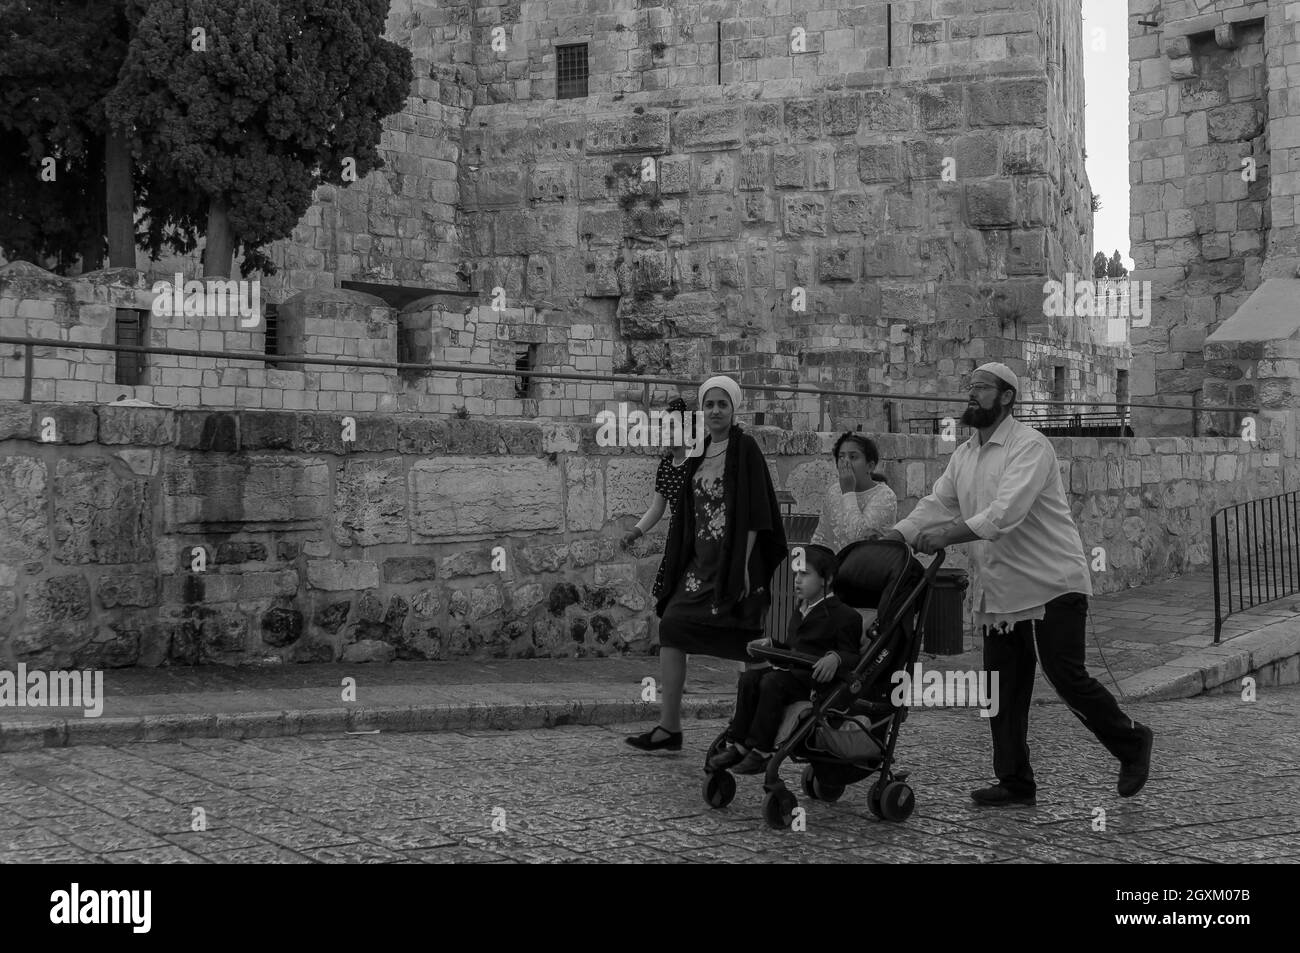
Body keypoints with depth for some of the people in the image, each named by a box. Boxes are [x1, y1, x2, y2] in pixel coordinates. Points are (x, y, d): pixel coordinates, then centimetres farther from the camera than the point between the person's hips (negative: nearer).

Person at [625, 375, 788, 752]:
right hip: (701, 559, 7)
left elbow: (753, 512, -11)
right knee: (672, 626, -3)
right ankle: (669, 727, 1)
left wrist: (744, 565, -17)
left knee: (746, 645, -4)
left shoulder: (744, 449, -5)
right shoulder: (699, 454, 16)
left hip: (734, 559, -7)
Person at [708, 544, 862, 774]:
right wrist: (771, 644, 17)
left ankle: (761, 751, -26)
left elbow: (853, 657, -9)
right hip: (793, 672, 8)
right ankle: (739, 745, -17)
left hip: (818, 678, -8)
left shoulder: (845, 616, -5)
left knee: (772, 682, -30)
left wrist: (835, 658, -30)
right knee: (749, 678, -15)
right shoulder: (801, 612, 23)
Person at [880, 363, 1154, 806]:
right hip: (998, 594, 8)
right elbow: (935, 504, 9)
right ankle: (1015, 782, 15)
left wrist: (947, 534, -31)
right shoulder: (964, 455, 13)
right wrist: (893, 537, -7)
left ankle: (1131, 742, 16)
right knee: (1003, 691, 6)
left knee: (1067, 677, -8)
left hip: (1052, 586, -8)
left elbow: (1006, 512, -26)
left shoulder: (1030, 446, -14)